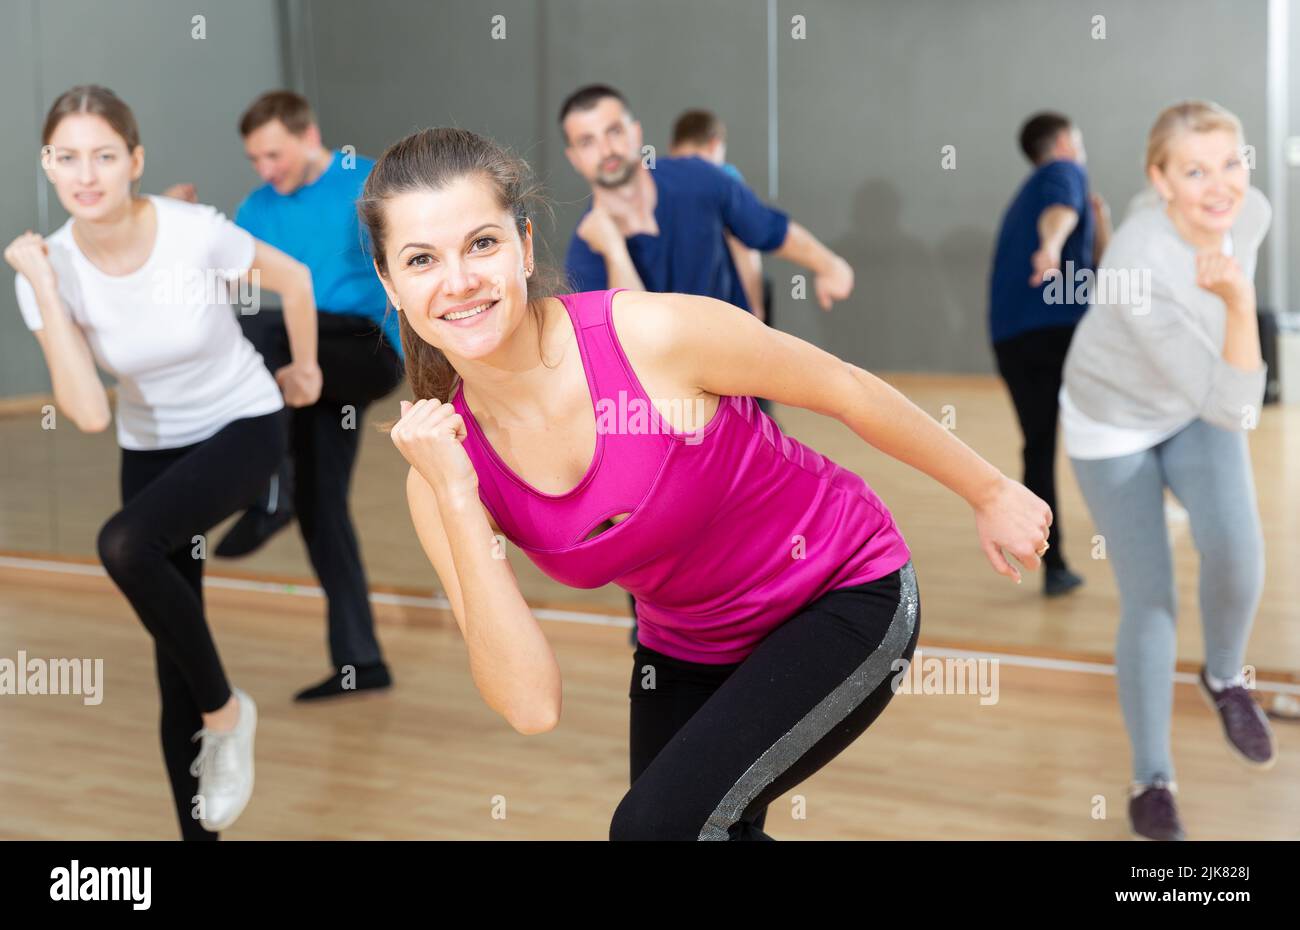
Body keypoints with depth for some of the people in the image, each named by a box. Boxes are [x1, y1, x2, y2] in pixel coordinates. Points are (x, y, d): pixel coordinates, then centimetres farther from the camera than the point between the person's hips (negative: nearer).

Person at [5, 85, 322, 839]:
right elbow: (89, 413, -27)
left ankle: (226, 710, -8)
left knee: (126, 545, -31)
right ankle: (198, 829, 18)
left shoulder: (197, 231, -24)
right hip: (152, 446, 4)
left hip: (245, 425, -3)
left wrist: (305, 369, 10)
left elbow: (294, 279, -3)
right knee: (172, 656, 4)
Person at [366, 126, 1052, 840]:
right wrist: (457, 499, -30)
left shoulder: (654, 333, -27)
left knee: (660, 825, -23)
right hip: (686, 648, 5)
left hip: (847, 594, -5)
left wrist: (989, 493, 1)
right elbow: (531, 705, -22)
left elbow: (848, 391, -11)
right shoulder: (444, 460, -15)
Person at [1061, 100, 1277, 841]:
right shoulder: (1138, 269, -41)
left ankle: (1225, 676, 14)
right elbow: (1234, 407, -39)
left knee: (1236, 552, -19)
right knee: (1151, 604, -3)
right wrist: (1241, 305, -52)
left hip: (1199, 407, 4)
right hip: (1114, 421, -4)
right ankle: (1153, 778, 17)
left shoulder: (1251, 210, -21)